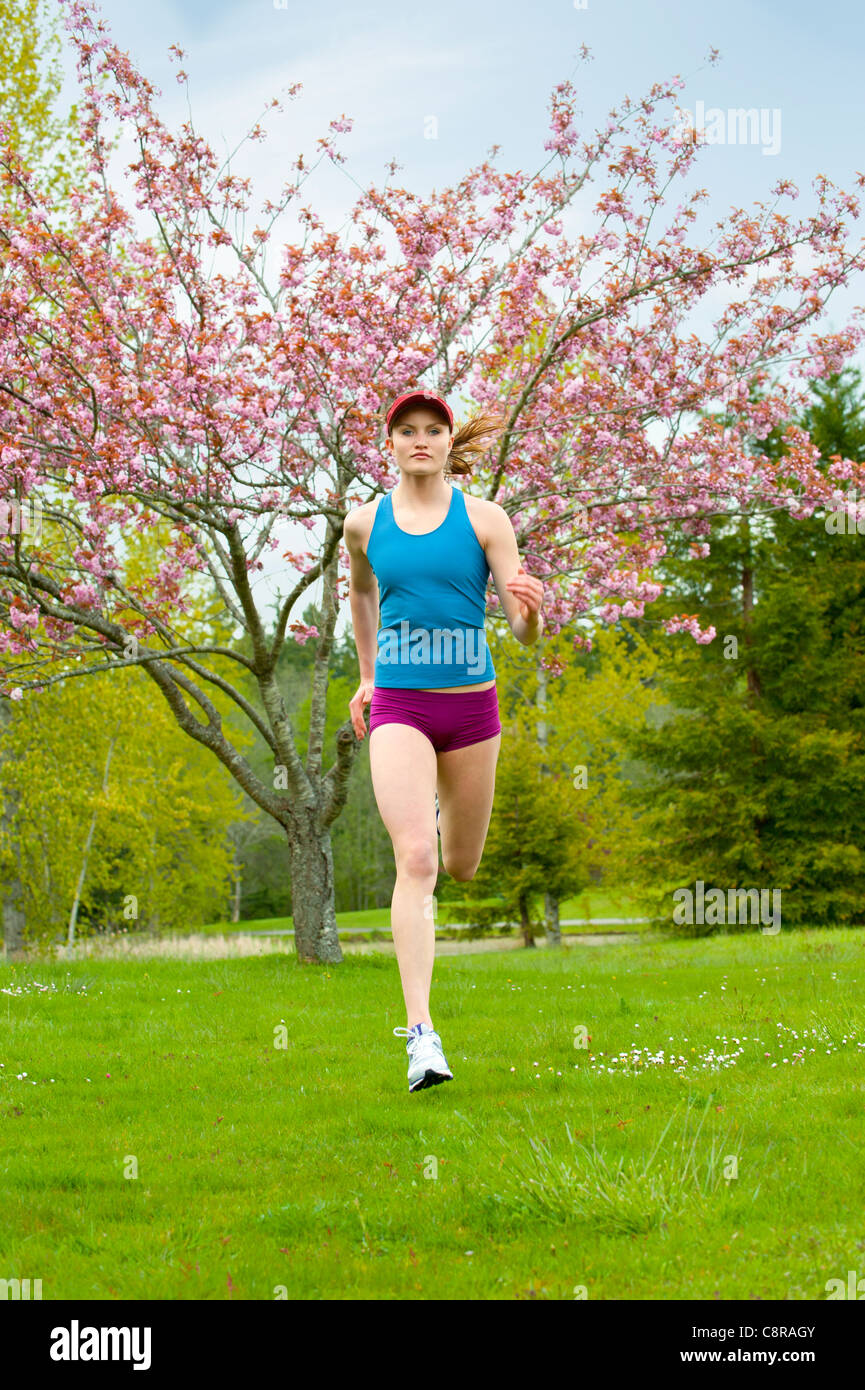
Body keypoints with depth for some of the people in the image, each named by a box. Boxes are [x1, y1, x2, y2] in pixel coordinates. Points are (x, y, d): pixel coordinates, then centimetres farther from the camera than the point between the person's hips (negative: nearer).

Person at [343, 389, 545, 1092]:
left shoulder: (484, 519, -3)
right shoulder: (364, 522, 3)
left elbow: (525, 631, -5)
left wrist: (531, 607, -28)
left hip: (471, 703, 1)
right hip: (397, 705, -1)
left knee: (460, 867, 15)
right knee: (415, 859, -19)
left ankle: (444, 810, 55)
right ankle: (422, 1033, -22)